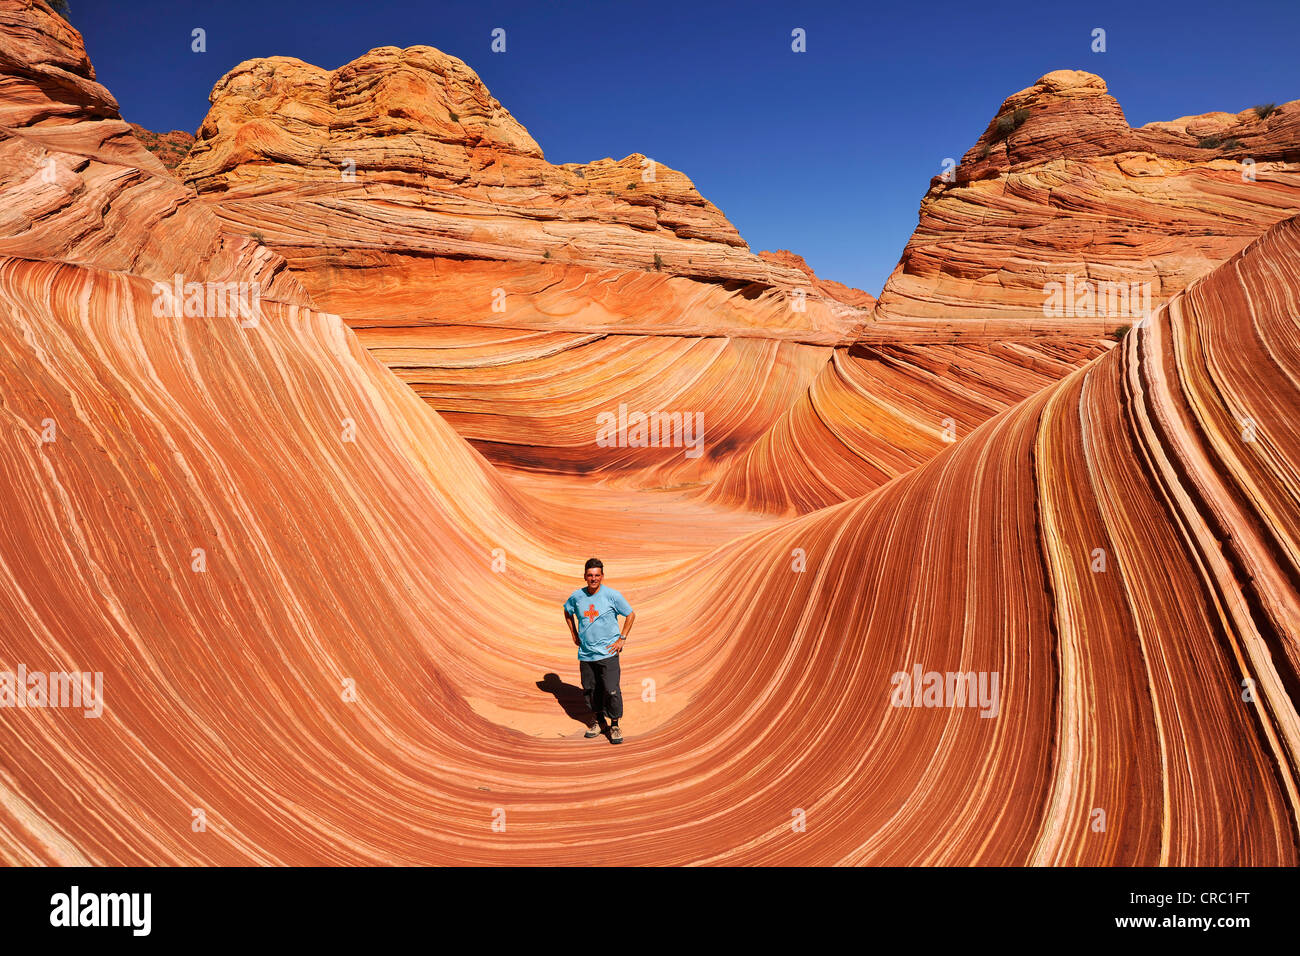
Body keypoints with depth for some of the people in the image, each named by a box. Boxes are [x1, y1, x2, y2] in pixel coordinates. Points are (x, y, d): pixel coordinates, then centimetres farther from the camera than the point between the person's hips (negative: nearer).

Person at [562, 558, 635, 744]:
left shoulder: (612, 595, -8)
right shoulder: (577, 596, 2)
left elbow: (631, 615, 2)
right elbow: (567, 612, 23)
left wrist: (622, 639, -2)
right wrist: (574, 635, 16)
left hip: (608, 653, -3)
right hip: (585, 653, 3)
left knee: (611, 690, -7)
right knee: (590, 689, 10)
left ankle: (614, 725, 9)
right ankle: (596, 719, 30)